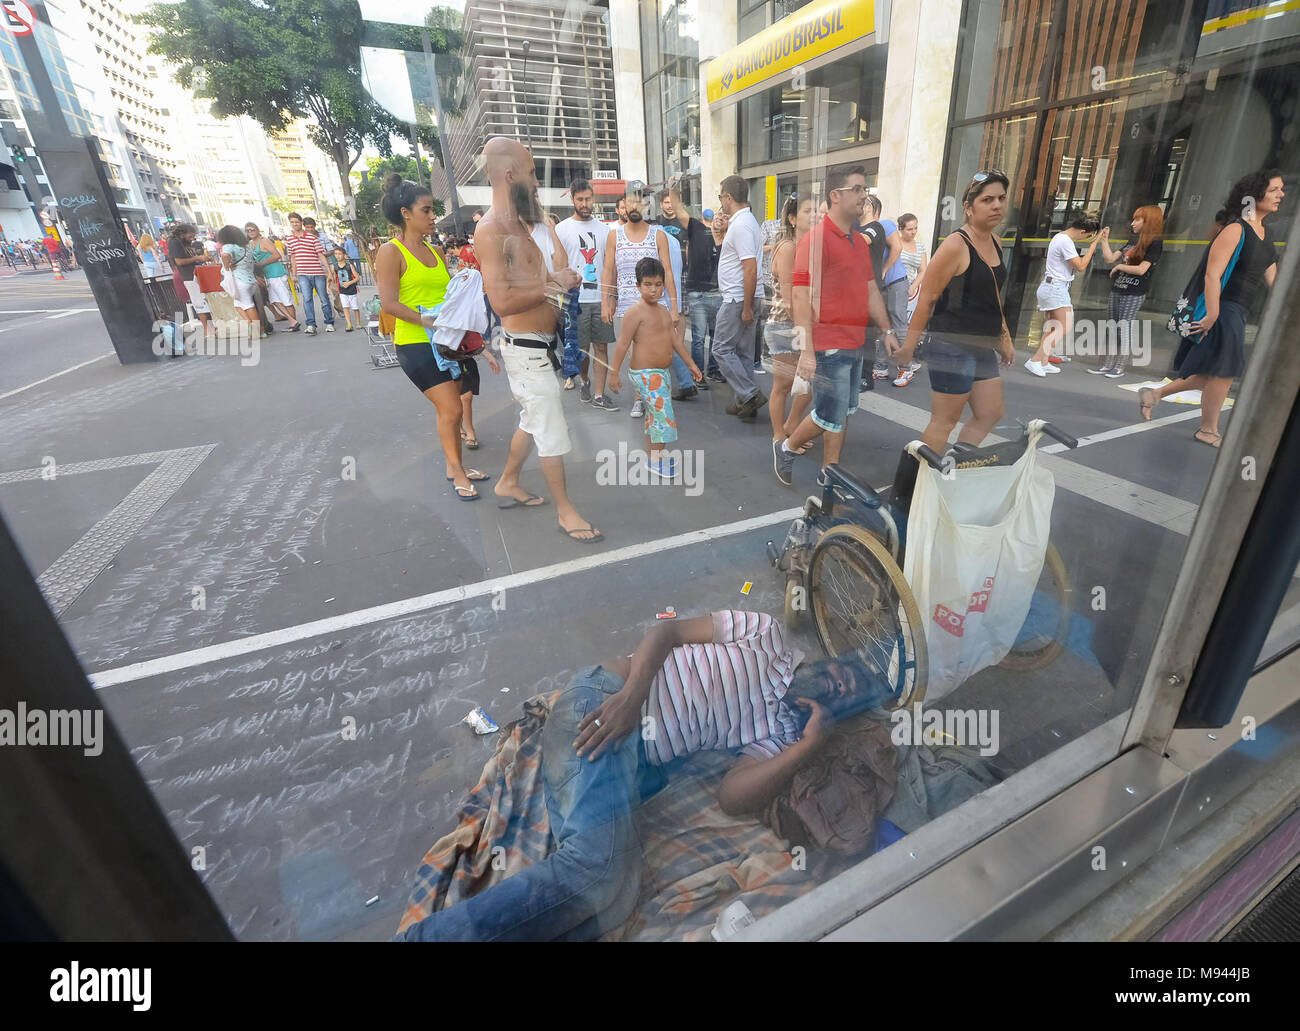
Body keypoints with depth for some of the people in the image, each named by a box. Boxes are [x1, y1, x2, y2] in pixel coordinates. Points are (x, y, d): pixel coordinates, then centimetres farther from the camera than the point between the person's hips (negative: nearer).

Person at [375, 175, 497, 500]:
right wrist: (426, 321, -22)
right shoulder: (391, 252, -6)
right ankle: (456, 470, 8)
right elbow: (389, 303, -14)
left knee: (450, 409, 11)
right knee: (450, 409, -9)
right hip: (416, 344, -6)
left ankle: (454, 466, 24)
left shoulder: (436, 251, 14)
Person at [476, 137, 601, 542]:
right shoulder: (491, 230, -17)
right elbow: (502, 301, -27)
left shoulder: (517, 225, 14)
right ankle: (565, 512, 10)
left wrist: (559, 280, 6)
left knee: (533, 421, 20)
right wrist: (552, 285, -18)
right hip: (527, 348, -10)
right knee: (552, 433, -3)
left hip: (537, 344, 10)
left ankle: (507, 485, 36)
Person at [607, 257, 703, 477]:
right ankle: (655, 460, 3)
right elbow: (623, 344, -15)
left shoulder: (663, 311, 13)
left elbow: (675, 338, 20)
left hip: (662, 372, 9)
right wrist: (614, 373, -16)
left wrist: (690, 363, 21)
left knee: (654, 416, 15)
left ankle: (652, 455, 27)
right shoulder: (635, 312, -13)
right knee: (662, 414, -9)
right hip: (644, 374, -9)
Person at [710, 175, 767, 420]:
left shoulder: (740, 225, -16)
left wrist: (746, 307, -22)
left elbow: (751, 269, -23)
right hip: (743, 298, 10)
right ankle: (745, 400, 19)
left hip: (738, 299, -10)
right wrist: (723, 233, 17)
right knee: (743, 351, 12)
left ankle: (750, 395, -5)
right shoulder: (745, 220, 16)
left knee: (722, 348, -4)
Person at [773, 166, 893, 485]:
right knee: (830, 416, -4)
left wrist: (888, 331, 16)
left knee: (845, 414, 12)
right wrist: (806, 350, -24)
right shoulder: (816, 237, -12)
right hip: (829, 346, -8)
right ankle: (786, 448, 20)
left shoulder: (860, 242, 15)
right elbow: (800, 294, -19)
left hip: (856, 344, 9)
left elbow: (871, 291, 21)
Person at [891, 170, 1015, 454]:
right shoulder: (955, 246, -14)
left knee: (990, 414, 12)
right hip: (951, 347, -9)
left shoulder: (994, 242, 12)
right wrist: (909, 346, -14)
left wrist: (1004, 339, 25)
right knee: (944, 421, -3)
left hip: (982, 347, 9)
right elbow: (926, 298, -14)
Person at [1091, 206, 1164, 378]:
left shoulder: (1154, 243, -8)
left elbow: (1141, 269, -15)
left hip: (1133, 294, -8)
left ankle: (1120, 367, 0)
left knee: (1125, 330, -5)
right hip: (1117, 290, 8)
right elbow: (1110, 258, 12)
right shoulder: (1133, 241, 16)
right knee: (1113, 328, 9)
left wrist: (1119, 266, -3)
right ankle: (1107, 364, 14)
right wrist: (1104, 240, 10)